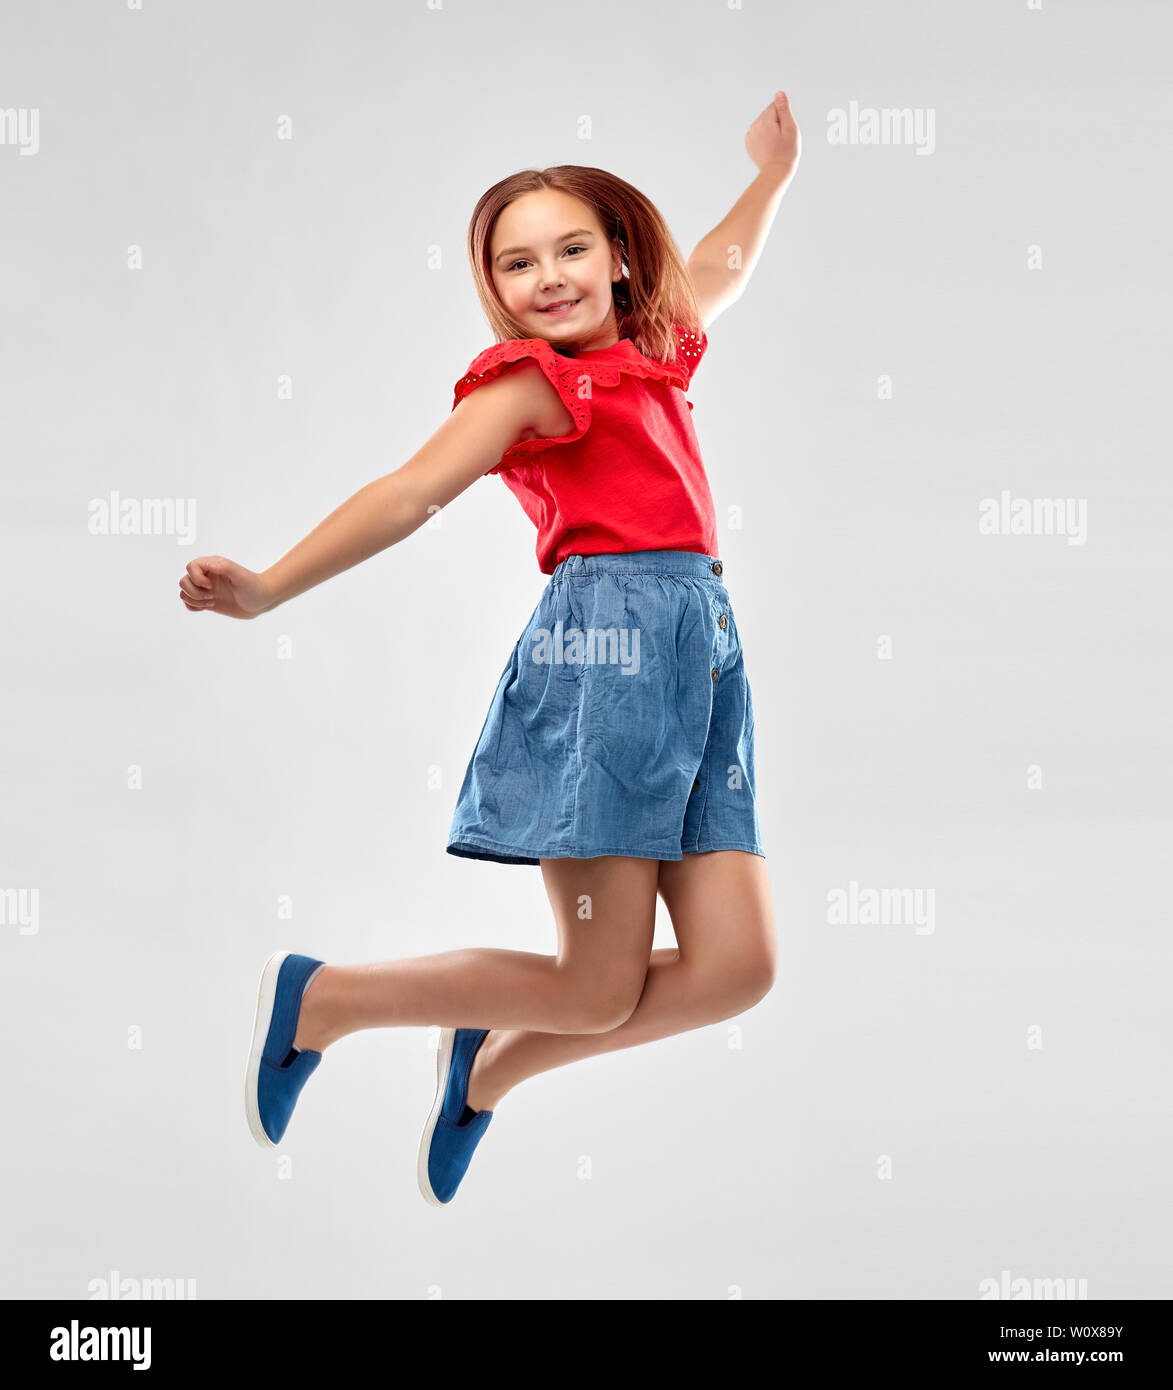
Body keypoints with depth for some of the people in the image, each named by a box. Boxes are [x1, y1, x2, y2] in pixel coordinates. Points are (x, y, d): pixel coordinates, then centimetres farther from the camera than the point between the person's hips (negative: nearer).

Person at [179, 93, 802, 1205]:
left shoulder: (649, 355, 20)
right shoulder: (529, 381, -1)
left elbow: (719, 269, 42)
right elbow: (411, 494, -9)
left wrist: (772, 171, 48)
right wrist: (266, 589, -17)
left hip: (700, 653, 8)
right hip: (608, 638, -8)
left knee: (734, 967, -4)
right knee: (598, 992, -9)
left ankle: (490, 1066, 15)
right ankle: (317, 1000, 9)